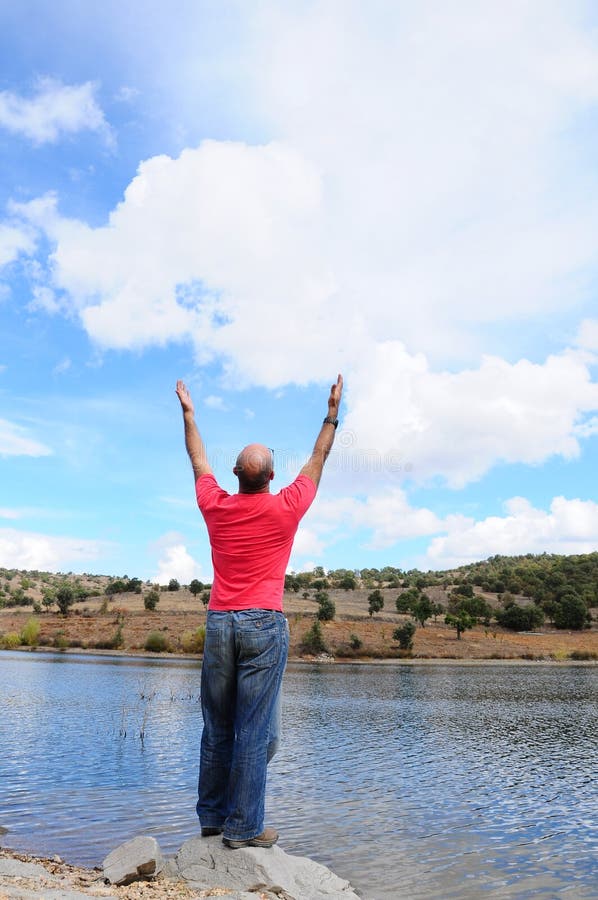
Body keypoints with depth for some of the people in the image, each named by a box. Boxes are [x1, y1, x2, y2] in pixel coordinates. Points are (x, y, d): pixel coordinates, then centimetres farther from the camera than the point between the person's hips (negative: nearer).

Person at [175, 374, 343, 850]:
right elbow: (318, 461, 9)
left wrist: (188, 414, 33)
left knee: (217, 728, 12)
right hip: (264, 624, -4)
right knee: (254, 732, 0)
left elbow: (199, 461, 20)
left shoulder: (215, 506, 2)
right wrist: (333, 413, 21)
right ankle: (243, 827, 5)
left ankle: (212, 818, 22)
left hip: (219, 622, 4)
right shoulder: (286, 508, -5)